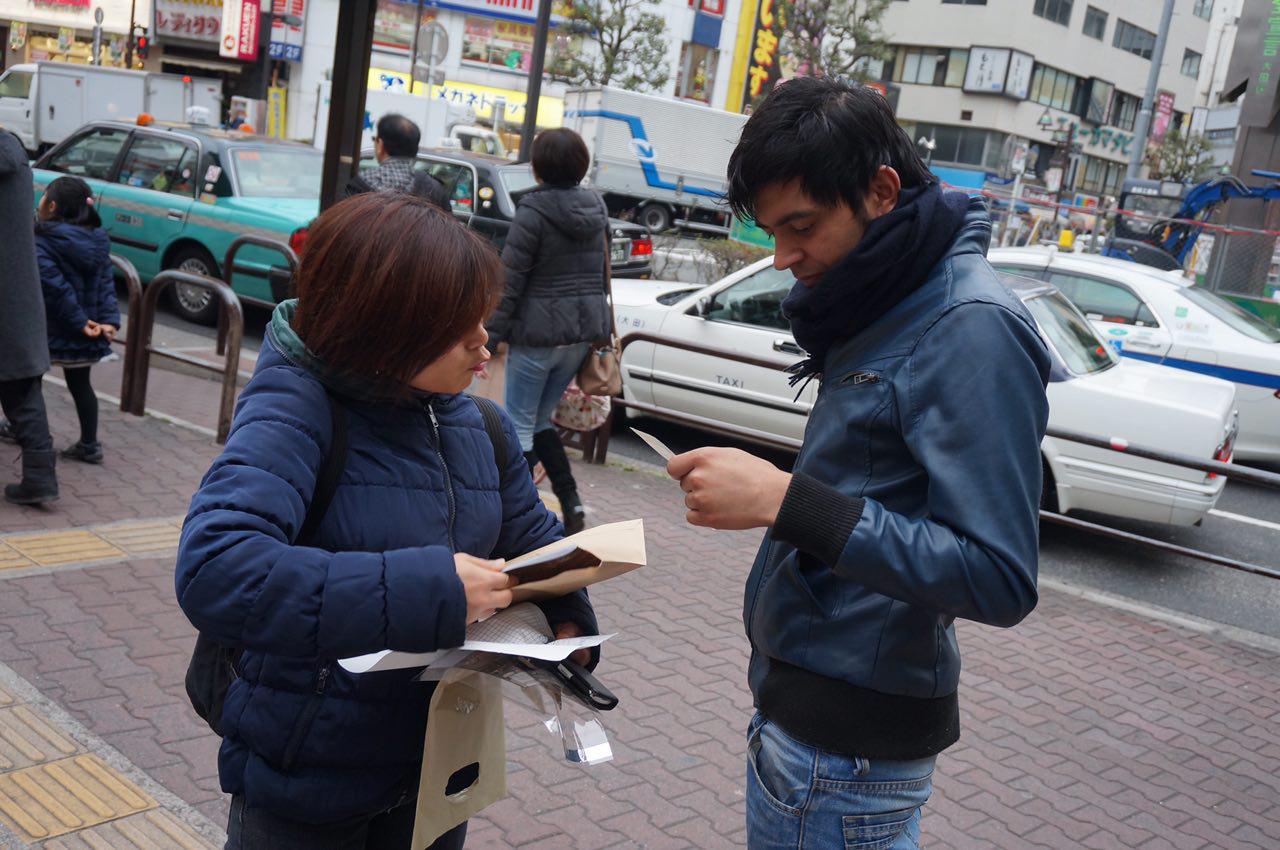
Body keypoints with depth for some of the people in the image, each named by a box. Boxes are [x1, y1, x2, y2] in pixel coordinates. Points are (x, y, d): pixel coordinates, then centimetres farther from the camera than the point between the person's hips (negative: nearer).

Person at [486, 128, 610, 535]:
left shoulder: (534, 211, -13)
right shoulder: (595, 208, 8)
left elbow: (511, 279, -14)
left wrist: (492, 333, -9)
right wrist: (598, 328, 23)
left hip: (539, 332, -7)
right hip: (585, 330, 7)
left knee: (520, 425, 4)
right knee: (541, 419, 19)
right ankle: (571, 501, 11)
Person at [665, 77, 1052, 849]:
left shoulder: (971, 328, -21)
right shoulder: (887, 307, 8)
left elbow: (999, 580, -26)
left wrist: (787, 501, -29)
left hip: (848, 749, -8)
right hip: (799, 705, 9)